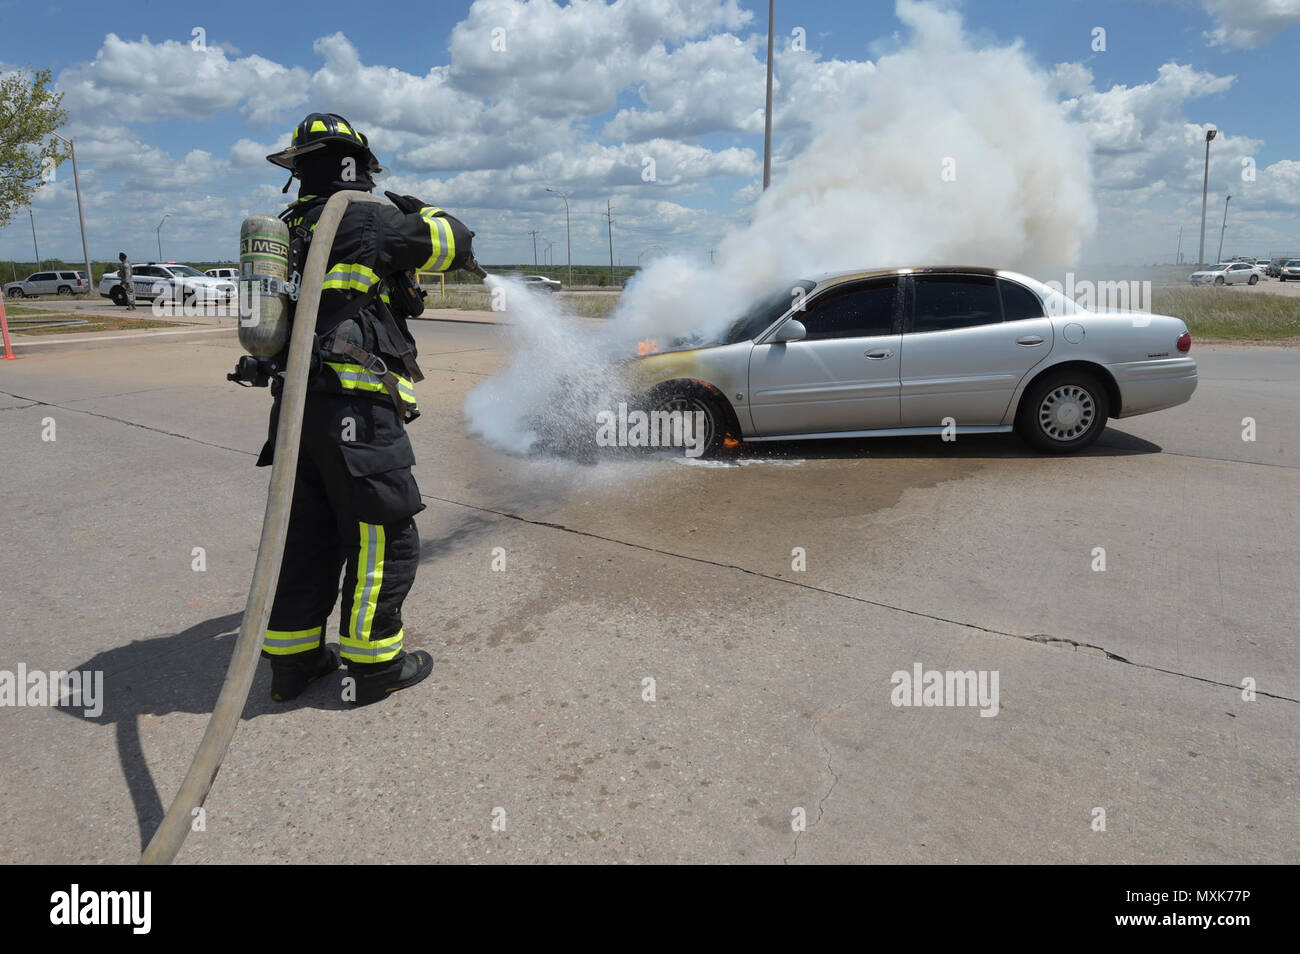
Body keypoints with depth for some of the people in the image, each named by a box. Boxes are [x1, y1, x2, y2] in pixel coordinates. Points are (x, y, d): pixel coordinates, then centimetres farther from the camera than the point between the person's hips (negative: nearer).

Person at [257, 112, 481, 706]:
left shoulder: (292, 227, 18)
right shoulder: (362, 217, -7)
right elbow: (452, 240, -1)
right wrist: (415, 210, 18)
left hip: (299, 404, 9)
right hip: (355, 407, -8)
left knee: (308, 534, 16)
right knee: (383, 535, 2)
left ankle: (293, 658, 25)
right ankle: (373, 664, 12)